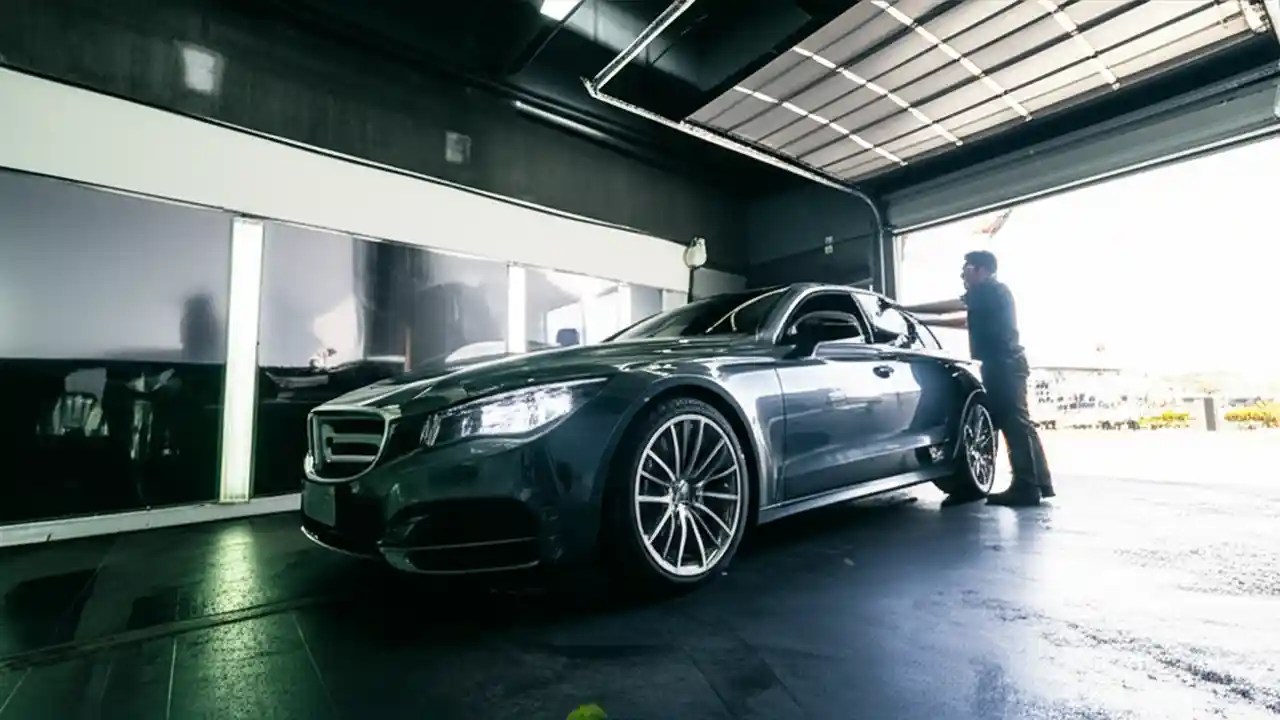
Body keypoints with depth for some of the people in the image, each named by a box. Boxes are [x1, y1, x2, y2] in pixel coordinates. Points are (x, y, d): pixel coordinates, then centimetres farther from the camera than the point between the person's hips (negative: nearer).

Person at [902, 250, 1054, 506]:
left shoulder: (992, 290, -6)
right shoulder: (988, 296, 22)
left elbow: (950, 306, -12)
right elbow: (967, 321, 26)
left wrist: (908, 309, -10)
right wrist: (924, 321, 20)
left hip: (1004, 366, -10)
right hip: (1003, 367, 10)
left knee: (1015, 423, -10)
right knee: (1017, 424, 10)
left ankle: (1028, 487, -9)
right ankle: (1038, 484, 16)